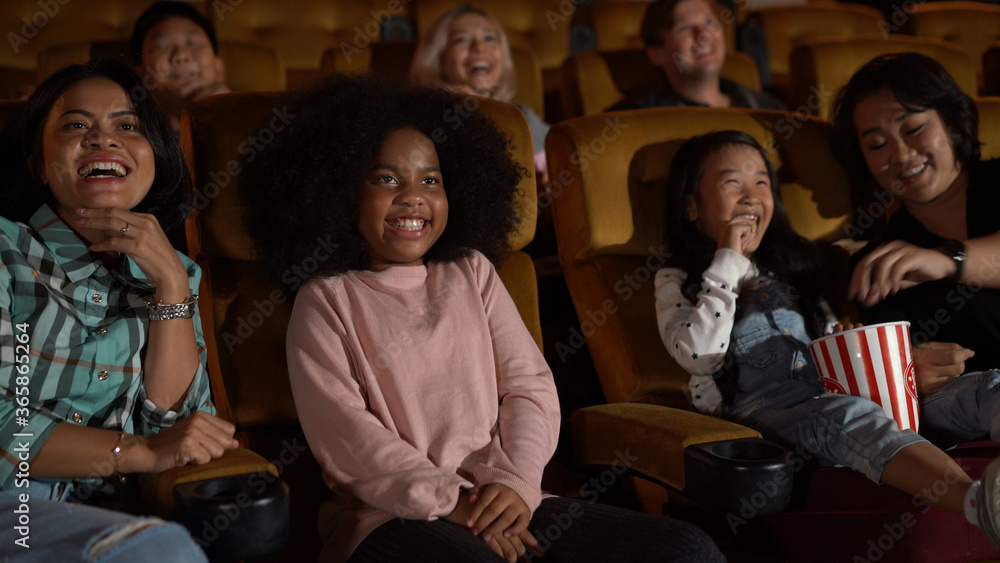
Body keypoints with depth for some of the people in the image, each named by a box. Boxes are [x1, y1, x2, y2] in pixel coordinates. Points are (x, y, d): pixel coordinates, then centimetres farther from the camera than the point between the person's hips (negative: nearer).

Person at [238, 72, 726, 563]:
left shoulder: (473, 273, 20)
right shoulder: (327, 299, 8)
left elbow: (530, 386, 11)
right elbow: (343, 434, -5)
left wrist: (515, 481, -9)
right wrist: (450, 501, -15)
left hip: (503, 503, 5)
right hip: (390, 514, -5)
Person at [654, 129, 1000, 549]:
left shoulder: (789, 264, 27)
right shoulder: (676, 282, 9)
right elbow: (698, 355, -9)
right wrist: (727, 263, -5)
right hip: (760, 408, -6)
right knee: (849, 414, -40)